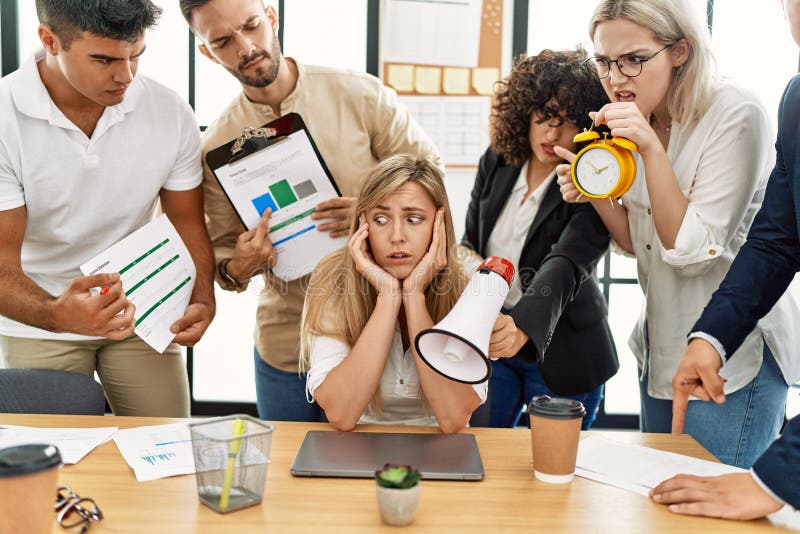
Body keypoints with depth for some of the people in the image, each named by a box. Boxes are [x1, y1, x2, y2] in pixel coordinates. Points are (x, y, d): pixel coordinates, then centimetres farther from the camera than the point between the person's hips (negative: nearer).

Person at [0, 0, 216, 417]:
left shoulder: (169, 112, -11)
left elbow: (186, 223, 0)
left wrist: (202, 300, -18)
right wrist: (57, 314, -41)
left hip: (144, 317, 2)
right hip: (39, 319, -2)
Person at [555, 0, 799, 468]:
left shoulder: (736, 117, -18)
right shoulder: (643, 124, 3)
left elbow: (694, 251, -22)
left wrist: (651, 149, -27)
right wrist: (595, 192, -8)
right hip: (662, 349, 8)